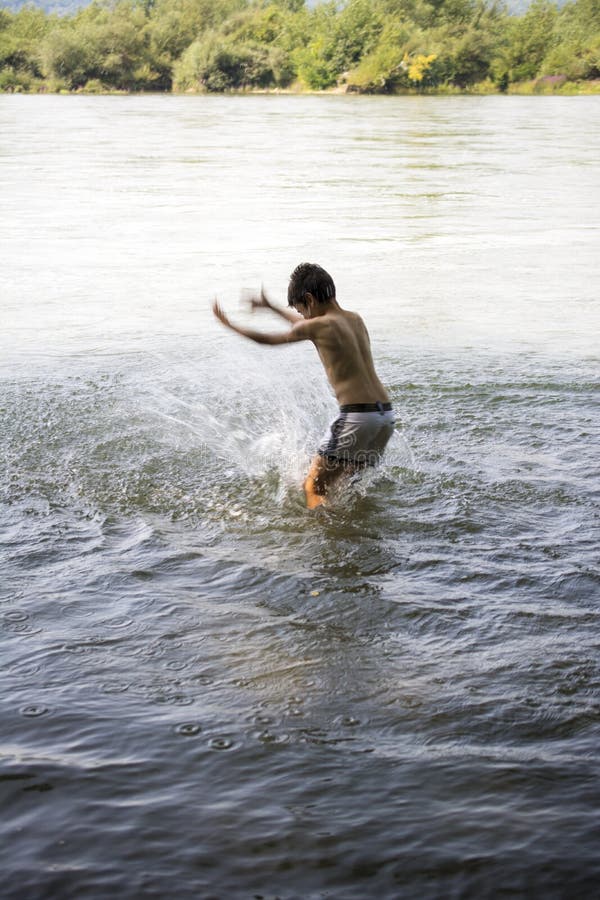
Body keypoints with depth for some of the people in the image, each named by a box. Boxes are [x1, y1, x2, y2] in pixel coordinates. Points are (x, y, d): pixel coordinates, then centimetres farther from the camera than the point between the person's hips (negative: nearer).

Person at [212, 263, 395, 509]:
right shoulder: (355, 320, 15)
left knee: (313, 487, -2)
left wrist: (229, 324, 23)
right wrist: (271, 307, 47)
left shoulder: (318, 327, -7)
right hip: (386, 414, 8)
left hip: (357, 416, -8)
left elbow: (267, 339, 8)